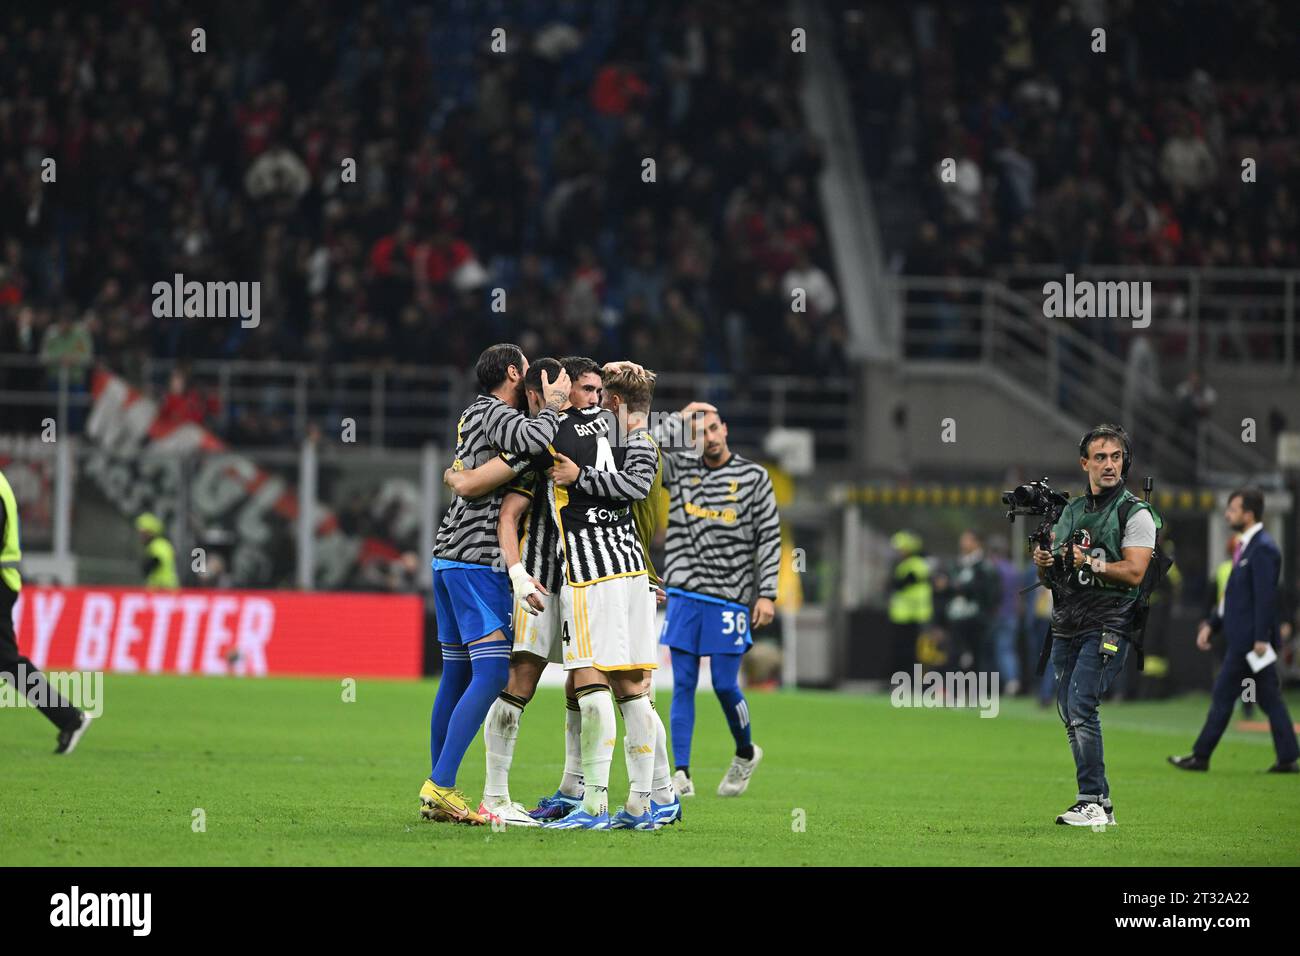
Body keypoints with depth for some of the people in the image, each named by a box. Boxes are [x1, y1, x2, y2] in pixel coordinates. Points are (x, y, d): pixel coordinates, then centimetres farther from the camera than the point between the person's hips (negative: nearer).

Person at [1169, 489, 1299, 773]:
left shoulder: (1262, 549, -15)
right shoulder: (1247, 547, 17)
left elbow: (1265, 597, -21)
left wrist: (1261, 639, -23)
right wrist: (1211, 625, 18)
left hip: (1249, 640, -10)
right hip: (1244, 640, 10)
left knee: (1223, 695, -3)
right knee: (1269, 699, 8)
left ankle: (1201, 756, 3)